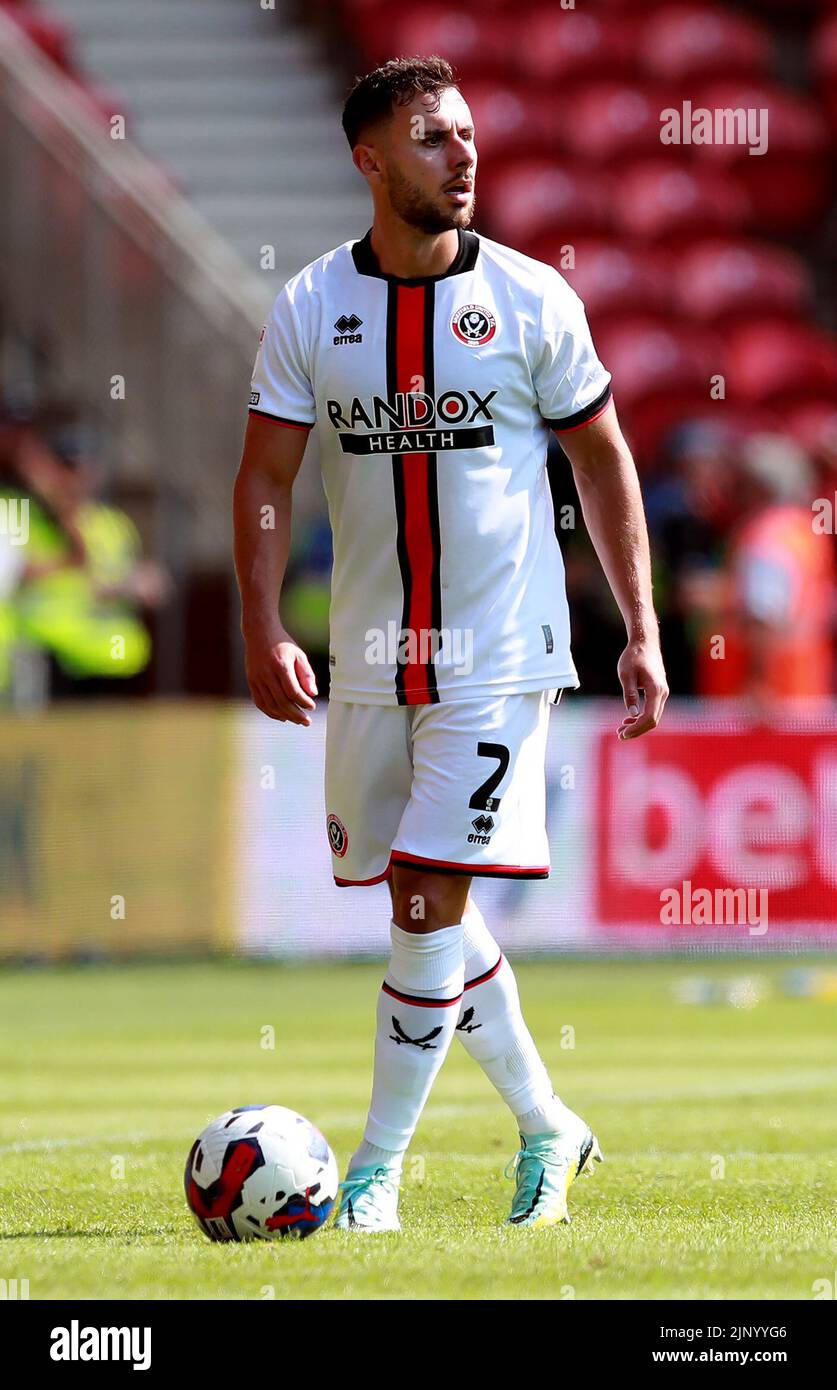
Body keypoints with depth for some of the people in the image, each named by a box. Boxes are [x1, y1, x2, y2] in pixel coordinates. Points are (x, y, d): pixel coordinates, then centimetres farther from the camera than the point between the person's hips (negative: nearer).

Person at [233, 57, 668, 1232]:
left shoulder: (531, 299, -4)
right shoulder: (311, 308, 0)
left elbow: (604, 462, 4)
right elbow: (266, 478, 1)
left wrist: (642, 633, 1)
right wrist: (263, 629, -12)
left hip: (499, 656, -3)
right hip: (370, 659, 3)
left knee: (428, 904, -11)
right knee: (430, 913, 11)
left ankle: (378, 1168, 0)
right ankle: (548, 1127, 30)